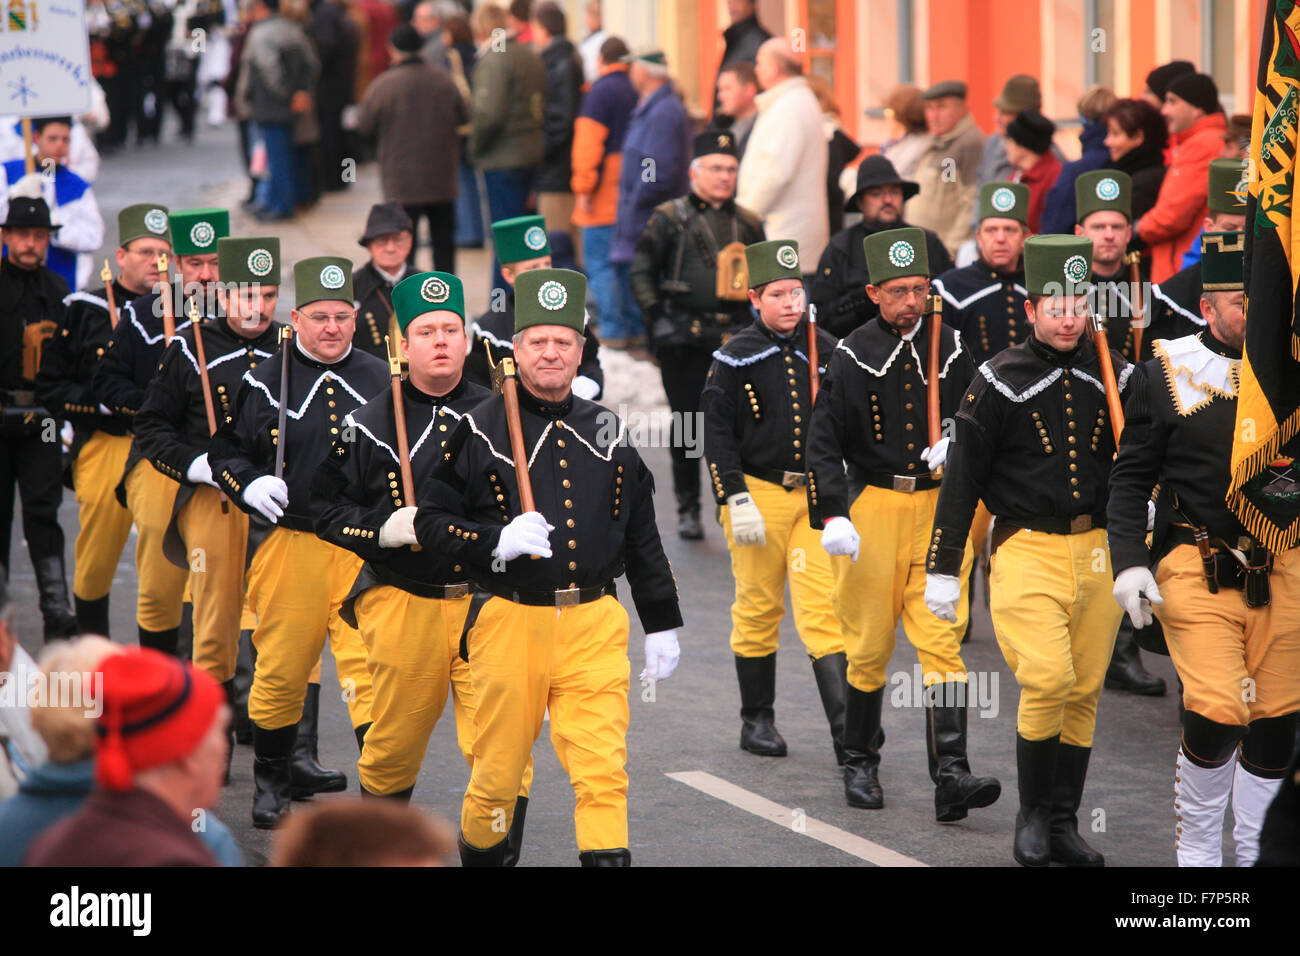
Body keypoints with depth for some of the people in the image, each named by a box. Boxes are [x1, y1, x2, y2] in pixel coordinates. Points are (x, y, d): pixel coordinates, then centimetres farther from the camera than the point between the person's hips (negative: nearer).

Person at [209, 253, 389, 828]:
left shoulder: (381, 382, 8)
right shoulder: (265, 382, 3)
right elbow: (225, 451, 10)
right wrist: (249, 485, -10)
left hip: (367, 550, 0)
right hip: (290, 545, 0)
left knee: (371, 666, -10)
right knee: (281, 671, 8)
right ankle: (271, 783, 29)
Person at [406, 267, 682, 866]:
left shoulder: (606, 432, 12)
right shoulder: (480, 430, 1)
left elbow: (642, 540, 17)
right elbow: (430, 521, 1)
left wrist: (662, 627, 16)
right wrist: (497, 542, -16)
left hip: (594, 622, 2)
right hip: (510, 621, -2)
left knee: (603, 766, -8)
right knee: (500, 767, 7)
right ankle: (478, 853, 30)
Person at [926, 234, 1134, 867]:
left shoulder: (1112, 376, 7)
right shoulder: (1000, 380, -5)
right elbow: (961, 480, -2)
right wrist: (942, 571, -3)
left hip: (1096, 550, 4)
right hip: (1026, 549, -4)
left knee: (1083, 691, 6)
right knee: (1047, 678, -17)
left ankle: (1064, 826, 17)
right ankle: (1032, 815, 0)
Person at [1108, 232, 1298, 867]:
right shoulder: (1166, 372, 0)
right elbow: (1130, 477, 3)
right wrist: (1128, 562, -6)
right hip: (1198, 569, -3)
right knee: (1216, 716, -14)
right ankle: (1197, 851, 6)